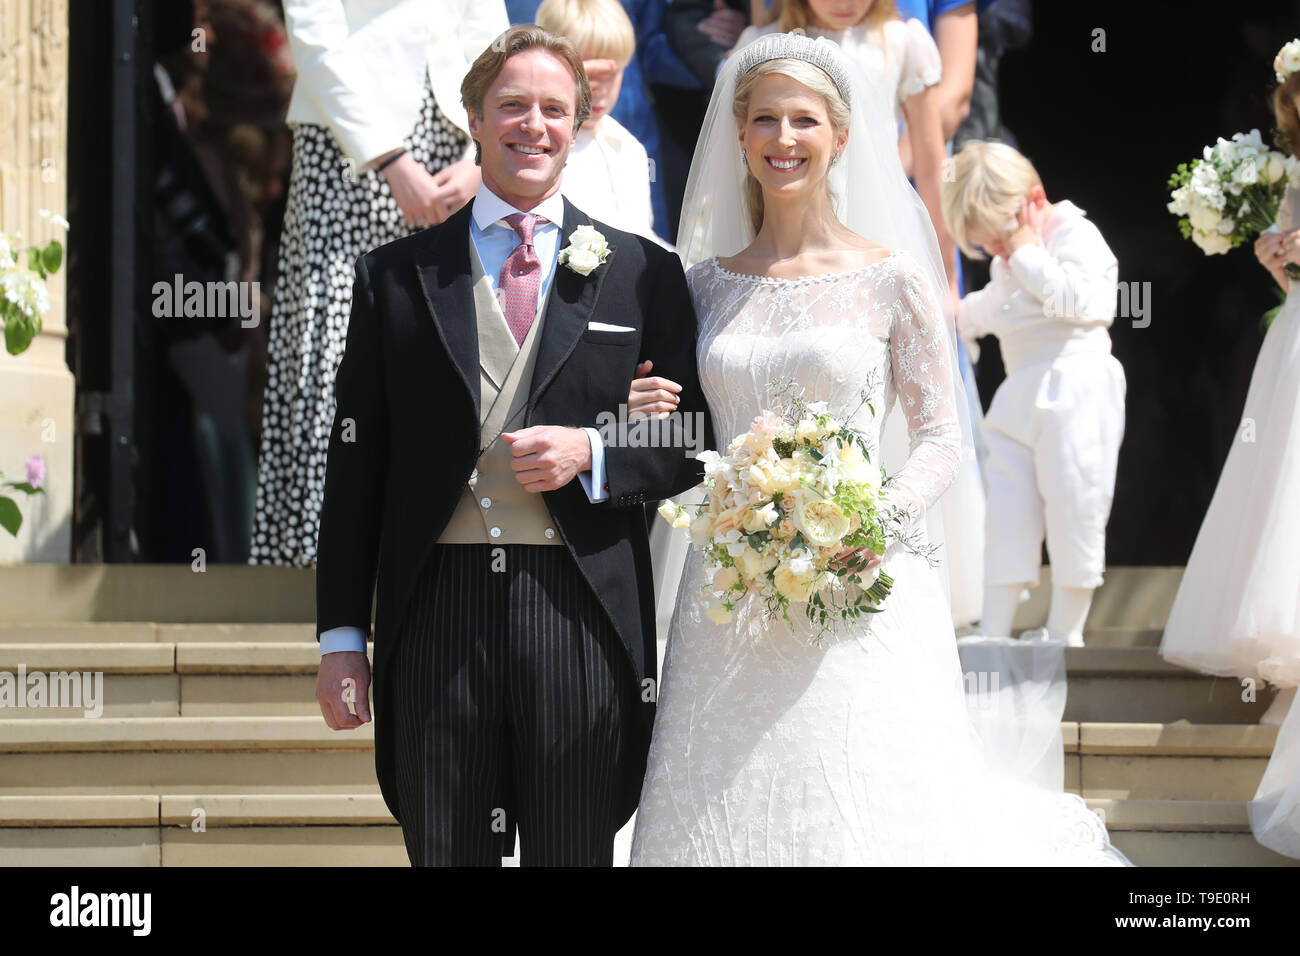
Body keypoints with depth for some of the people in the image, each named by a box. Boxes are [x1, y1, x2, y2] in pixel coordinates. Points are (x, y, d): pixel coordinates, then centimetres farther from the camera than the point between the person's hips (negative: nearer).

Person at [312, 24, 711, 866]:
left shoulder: (642, 274, 7)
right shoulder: (396, 276, 8)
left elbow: (691, 446, 10)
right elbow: (356, 463, 8)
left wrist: (592, 454, -10)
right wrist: (342, 634, 3)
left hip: (583, 614, 0)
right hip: (438, 613, 1)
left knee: (576, 853, 5)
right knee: (442, 852, 6)